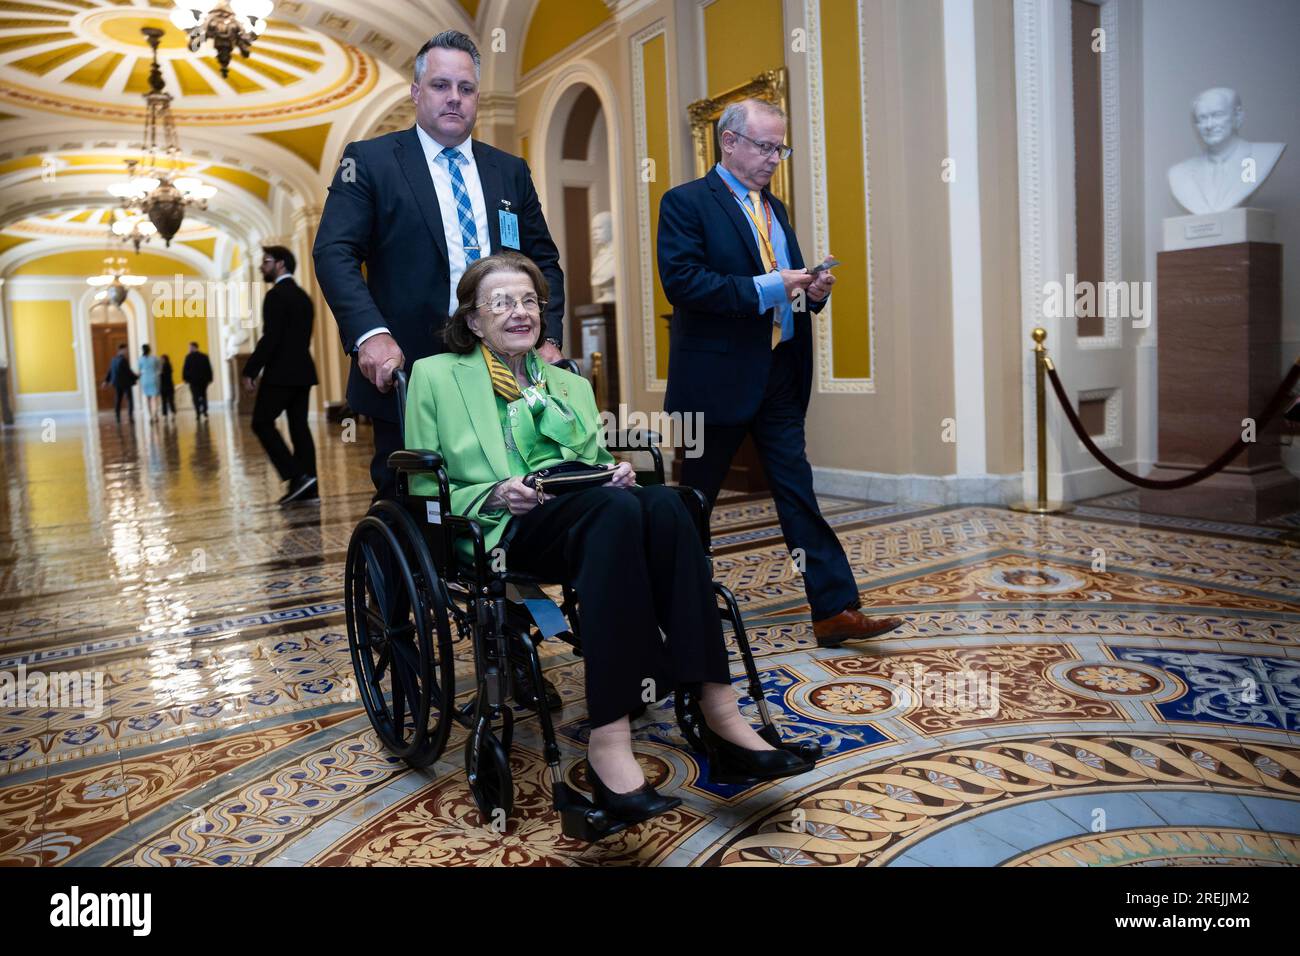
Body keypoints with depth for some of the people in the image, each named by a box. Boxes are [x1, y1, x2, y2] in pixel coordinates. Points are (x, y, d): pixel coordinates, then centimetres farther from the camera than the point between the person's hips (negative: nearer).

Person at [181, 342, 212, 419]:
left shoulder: (189, 357, -6)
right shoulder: (204, 356, 6)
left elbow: (185, 368, -7)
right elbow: (209, 368, 7)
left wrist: (185, 378, 0)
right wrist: (209, 378, 12)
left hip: (193, 380, -3)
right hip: (204, 380, 3)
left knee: (196, 397, -2)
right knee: (203, 395, 12)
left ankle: (198, 414, -8)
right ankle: (204, 411, 0)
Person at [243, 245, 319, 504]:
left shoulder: (276, 295, -11)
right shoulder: (302, 295, 16)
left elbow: (270, 338, -18)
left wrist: (250, 371, -14)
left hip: (281, 372, -8)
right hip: (302, 371, 8)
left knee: (262, 423, -1)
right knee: (299, 426, 7)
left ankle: (297, 475, -11)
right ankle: (308, 488, 5)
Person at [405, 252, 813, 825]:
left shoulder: (572, 385, 28)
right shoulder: (435, 376, 15)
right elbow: (423, 490, 8)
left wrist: (617, 472, -1)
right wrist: (494, 495, -10)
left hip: (589, 517, 4)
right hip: (504, 531, -4)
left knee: (662, 502, -32)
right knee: (619, 508, -37)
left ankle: (719, 714, -36)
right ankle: (608, 743, -42)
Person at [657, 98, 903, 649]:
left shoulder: (774, 208, 19)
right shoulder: (685, 203, -5)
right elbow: (681, 281, -18)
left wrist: (813, 291, 1)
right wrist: (765, 288, -21)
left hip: (780, 373, 6)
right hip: (719, 376, -6)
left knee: (798, 492, 3)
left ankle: (835, 610, 4)